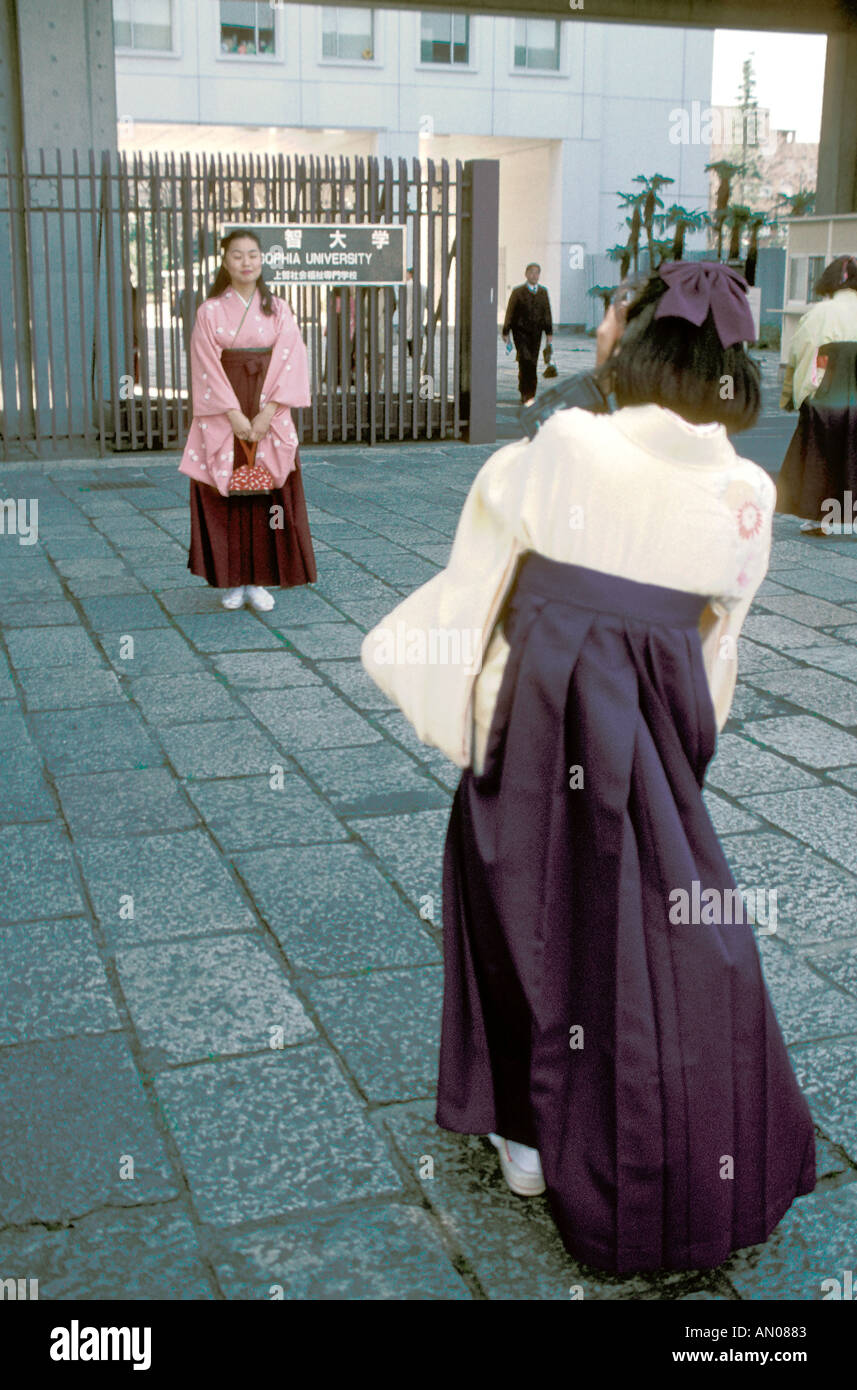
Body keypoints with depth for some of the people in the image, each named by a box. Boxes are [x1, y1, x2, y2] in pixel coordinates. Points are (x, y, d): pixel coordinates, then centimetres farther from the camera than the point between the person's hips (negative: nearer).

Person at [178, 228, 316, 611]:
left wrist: (267, 412, -12)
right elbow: (208, 368, -4)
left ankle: (259, 580, 8)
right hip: (222, 416, -1)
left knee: (267, 494, 0)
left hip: (269, 417, 1)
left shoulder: (278, 310, 6)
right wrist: (234, 414, -14)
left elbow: (290, 362, -1)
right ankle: (232, 581, 10)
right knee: (224, 497, 0)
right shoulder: (210, 311, 2)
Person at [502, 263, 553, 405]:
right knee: (526, 360, -16)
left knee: (532, 363, 7)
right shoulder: (518, 291, 2)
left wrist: (549, 333, 9)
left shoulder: (543, 292, 12)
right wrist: (506, 332, -1)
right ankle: (527, 395, -18)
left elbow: (547, 313, 14)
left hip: (535, 332, 4)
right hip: (520, 331, -4)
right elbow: (510, 312, 2)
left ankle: (528, 395, 18)